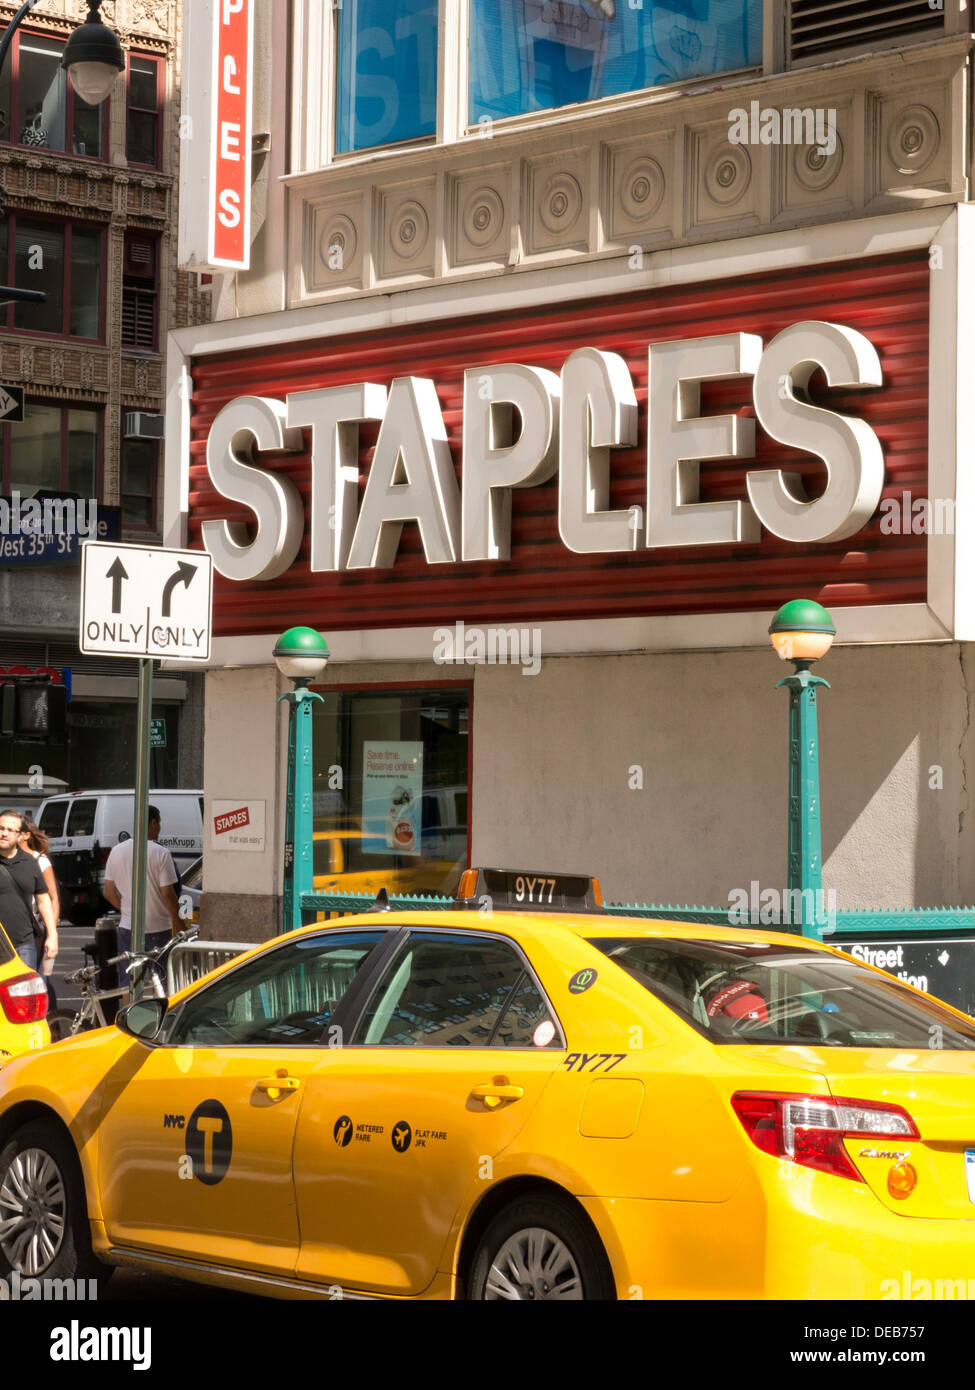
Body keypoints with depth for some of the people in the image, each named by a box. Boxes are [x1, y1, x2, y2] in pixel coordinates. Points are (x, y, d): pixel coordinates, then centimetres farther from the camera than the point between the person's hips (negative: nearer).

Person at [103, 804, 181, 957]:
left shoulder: (116, 851, 4)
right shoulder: (161, 853, -10)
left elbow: (109, 893, 9)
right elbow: (167, 894, -11)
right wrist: (177, 921, 0)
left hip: (127, 927, 4)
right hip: (157, 928, -4)